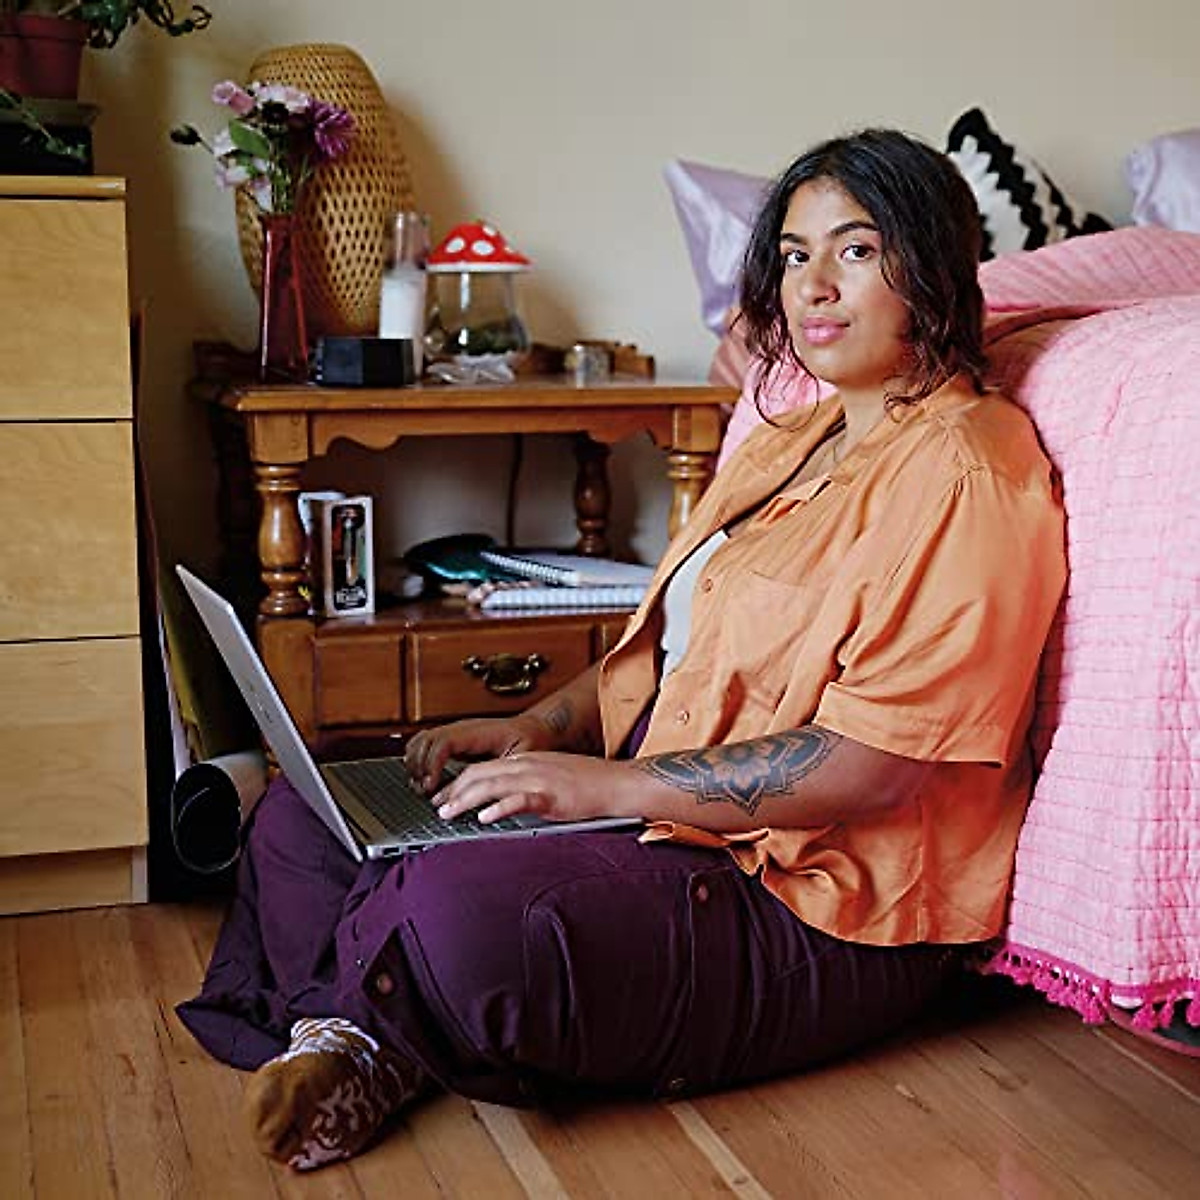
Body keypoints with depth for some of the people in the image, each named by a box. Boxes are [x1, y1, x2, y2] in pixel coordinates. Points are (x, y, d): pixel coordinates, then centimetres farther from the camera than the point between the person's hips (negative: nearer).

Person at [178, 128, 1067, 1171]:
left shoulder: (963, 470, -14)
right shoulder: (786, 446, 18)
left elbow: (873, 767, -22)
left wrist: (612, 784, -20)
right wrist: (540, 728, 4)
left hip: (823, 918, -10)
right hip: (676, 831, 10)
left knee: (462, 911, -34)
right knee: (304, 815, 4)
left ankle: (362, 1024, -3)